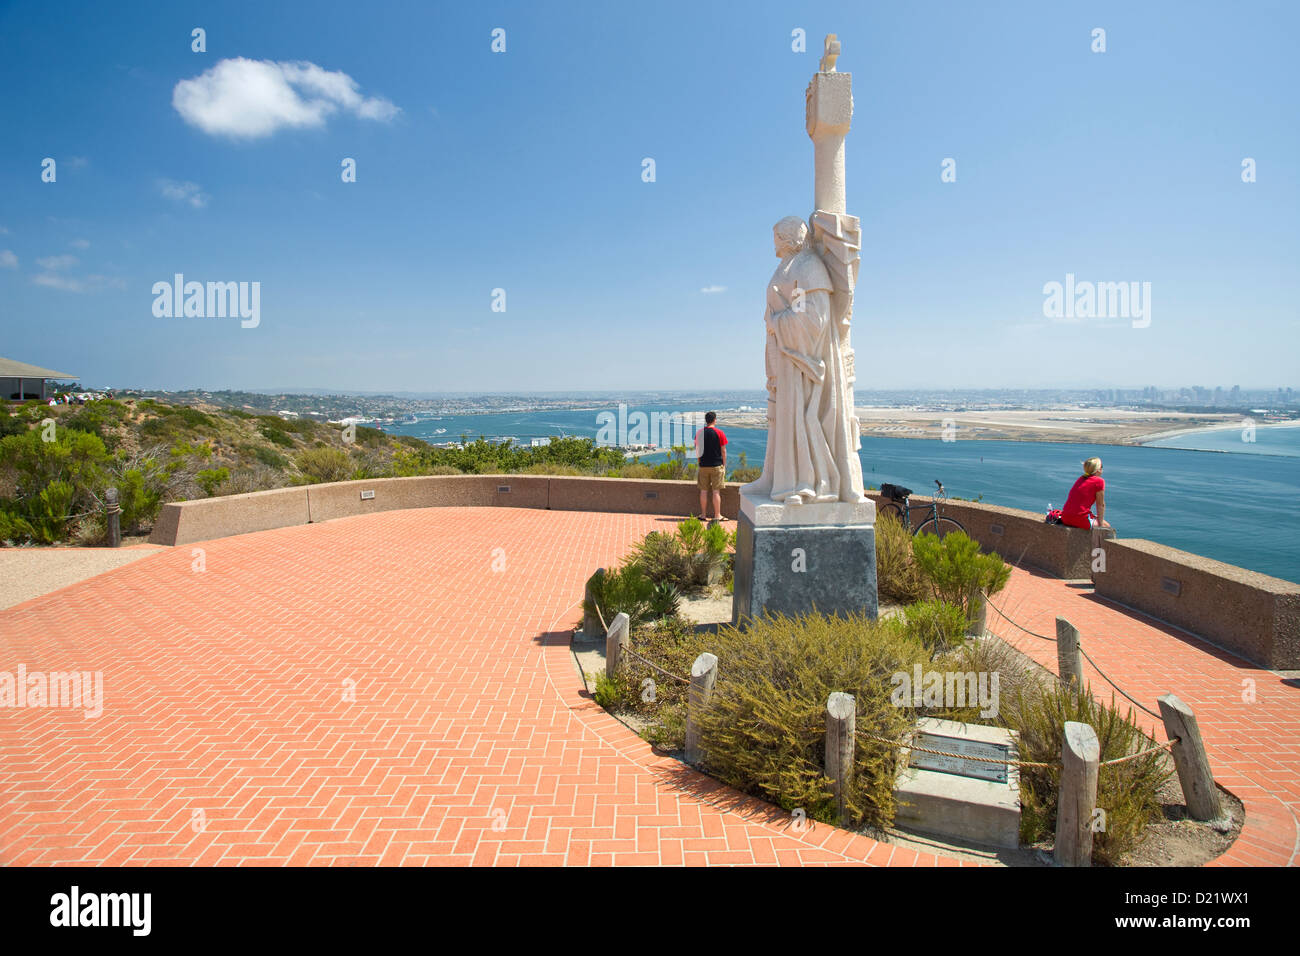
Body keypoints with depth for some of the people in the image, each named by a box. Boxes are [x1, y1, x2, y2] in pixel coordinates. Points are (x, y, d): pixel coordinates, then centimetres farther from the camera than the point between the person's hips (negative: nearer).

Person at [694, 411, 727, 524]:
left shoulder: (699, 433, 2)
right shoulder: (719, 432, -6)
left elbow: (697, 450, 7)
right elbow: (723, 451, -4)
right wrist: (724, 465, 4)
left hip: (703, 466, 3)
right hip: (717, 466, -3)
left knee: (704, 490, 9)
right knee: (716, 491, 0)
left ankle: (703, 514, 16)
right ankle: (717, 516, 3)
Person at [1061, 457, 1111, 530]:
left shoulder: (1081, 478, 16)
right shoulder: (1099, 481, -6)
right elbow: (1101, 505, -2)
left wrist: (1094, 516, 28)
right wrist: (1100, 523, 6)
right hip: (1080, 519, -8)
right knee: (1106, 526, 15)